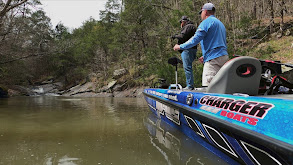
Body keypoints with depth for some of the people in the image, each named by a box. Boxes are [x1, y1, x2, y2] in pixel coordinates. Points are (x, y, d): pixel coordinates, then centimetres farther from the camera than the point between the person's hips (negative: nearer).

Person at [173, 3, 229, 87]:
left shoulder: (206, 22, -2)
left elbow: (195, 39, -11)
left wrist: (180, 47, 0)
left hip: (213, 59, -9)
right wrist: (205, 56, 28)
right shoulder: (220, 23, 28)